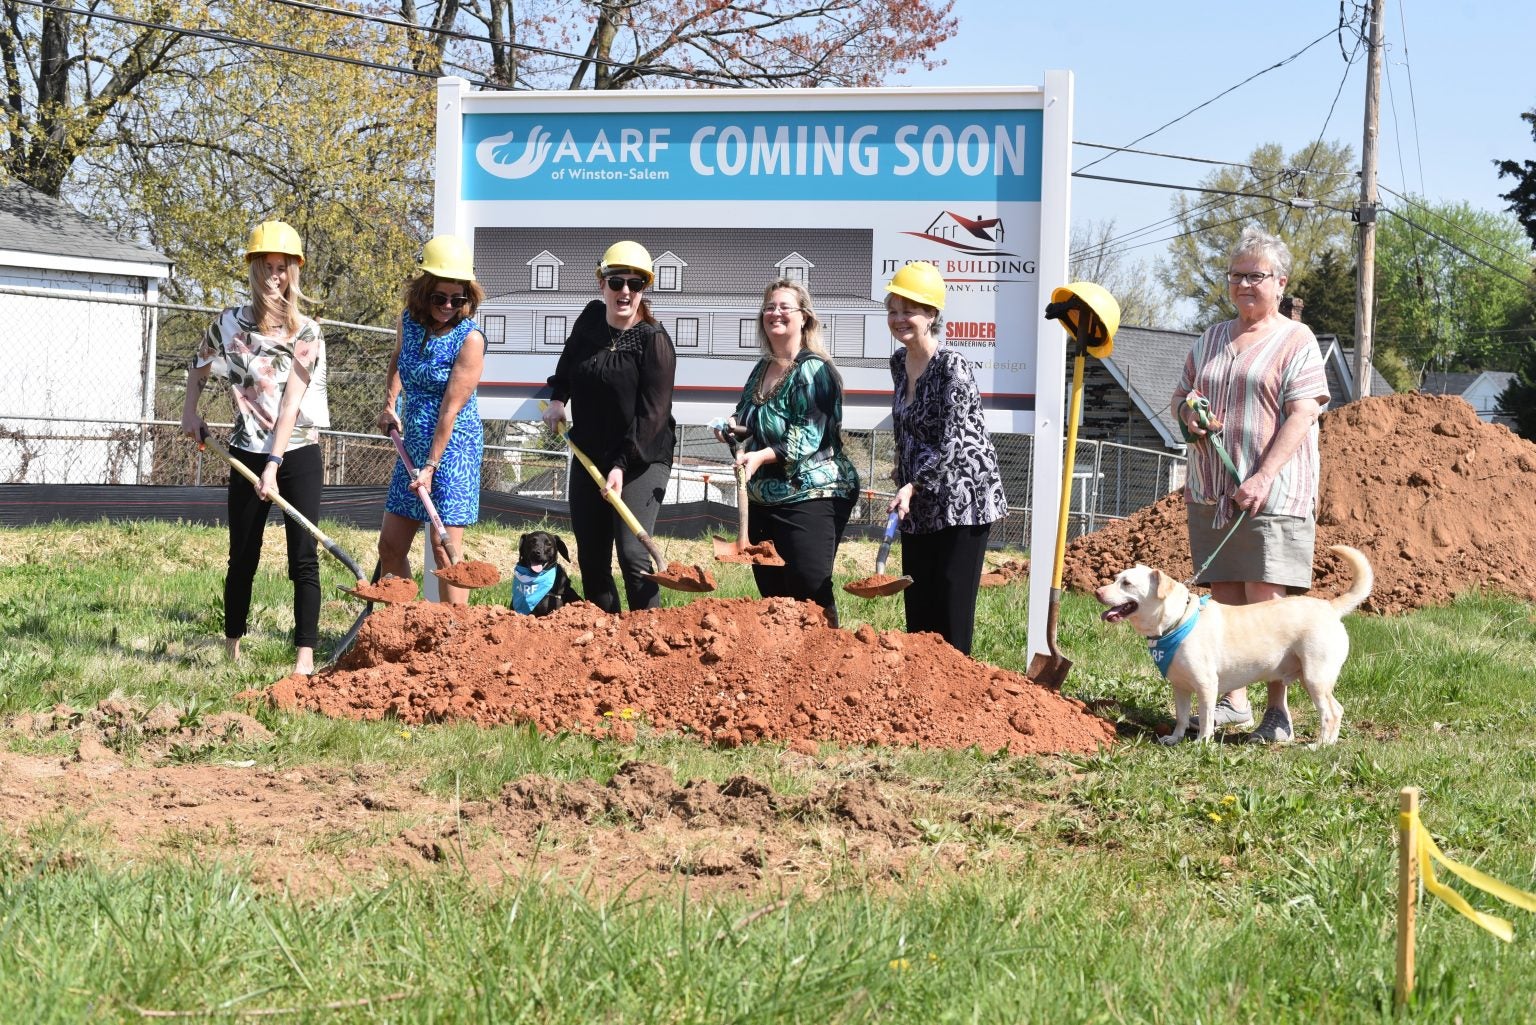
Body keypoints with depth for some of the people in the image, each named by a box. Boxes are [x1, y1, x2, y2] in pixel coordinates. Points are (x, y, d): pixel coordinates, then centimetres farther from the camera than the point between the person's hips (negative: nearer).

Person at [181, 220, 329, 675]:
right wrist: (189, 412, 8)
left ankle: (305, 655, -9)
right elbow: (200, 365, 21)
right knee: (243, 558, 8)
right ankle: (231, 651, 19)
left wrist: (273, 465, -21)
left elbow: (291, 402, -16)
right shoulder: (230, 322, 1)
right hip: (248, 455, 3)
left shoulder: (306, 333, -8)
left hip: (299, 454, -3)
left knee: (304, 557, -8)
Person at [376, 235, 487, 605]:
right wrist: (390, 404, 15)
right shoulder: (408, 322, 3)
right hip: (413, 444, 7)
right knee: (390, 546, 10)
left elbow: (451, 409, -19)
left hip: (454, 446, -7)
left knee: (444, 549, -11)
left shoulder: (470, 339, -16)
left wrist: (431, 466, -20)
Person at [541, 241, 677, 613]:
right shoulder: (590, 319, 4)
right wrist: (557, 398, 13)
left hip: (642, 460, -6)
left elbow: (651, 413, -18)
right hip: (590, 456, 6)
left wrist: (623, 465, -23)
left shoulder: (654, 341, -14)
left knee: (632, 553, -18)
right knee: (591, 560, 8)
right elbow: (569, 359, 28)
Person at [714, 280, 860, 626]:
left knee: (810, 591, -11)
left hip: (809, 496, -8)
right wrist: (734, 427, 3)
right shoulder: (761, 370, 13)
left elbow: (808, 437, -21)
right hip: (763, 498, 8)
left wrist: (761, 456, -33)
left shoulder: (813, 370, -12)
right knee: (771, 592, 10)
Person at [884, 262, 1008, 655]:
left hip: (963, 500, -8)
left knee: (952, 612, -6)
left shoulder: (951, 367, -16)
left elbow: (951, 442, -19)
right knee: (917, 608, 9)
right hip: (918, 505, 8)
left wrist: (911, 487, -21)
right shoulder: (899, 362, 9)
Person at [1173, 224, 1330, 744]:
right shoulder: (1211, 340, 18)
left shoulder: (1295, 341, -2)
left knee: (1266, 603, -10)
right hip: (1210, 494, 6)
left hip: (1270, 495, -6)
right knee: (1224, 601, 7)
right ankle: (1233, 701, 14)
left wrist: (1263, 478, -22)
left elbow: (1301, 415, -11)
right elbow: (1181, 396, 27)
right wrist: (1188, 415, 1)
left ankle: (1278, 711, -6)